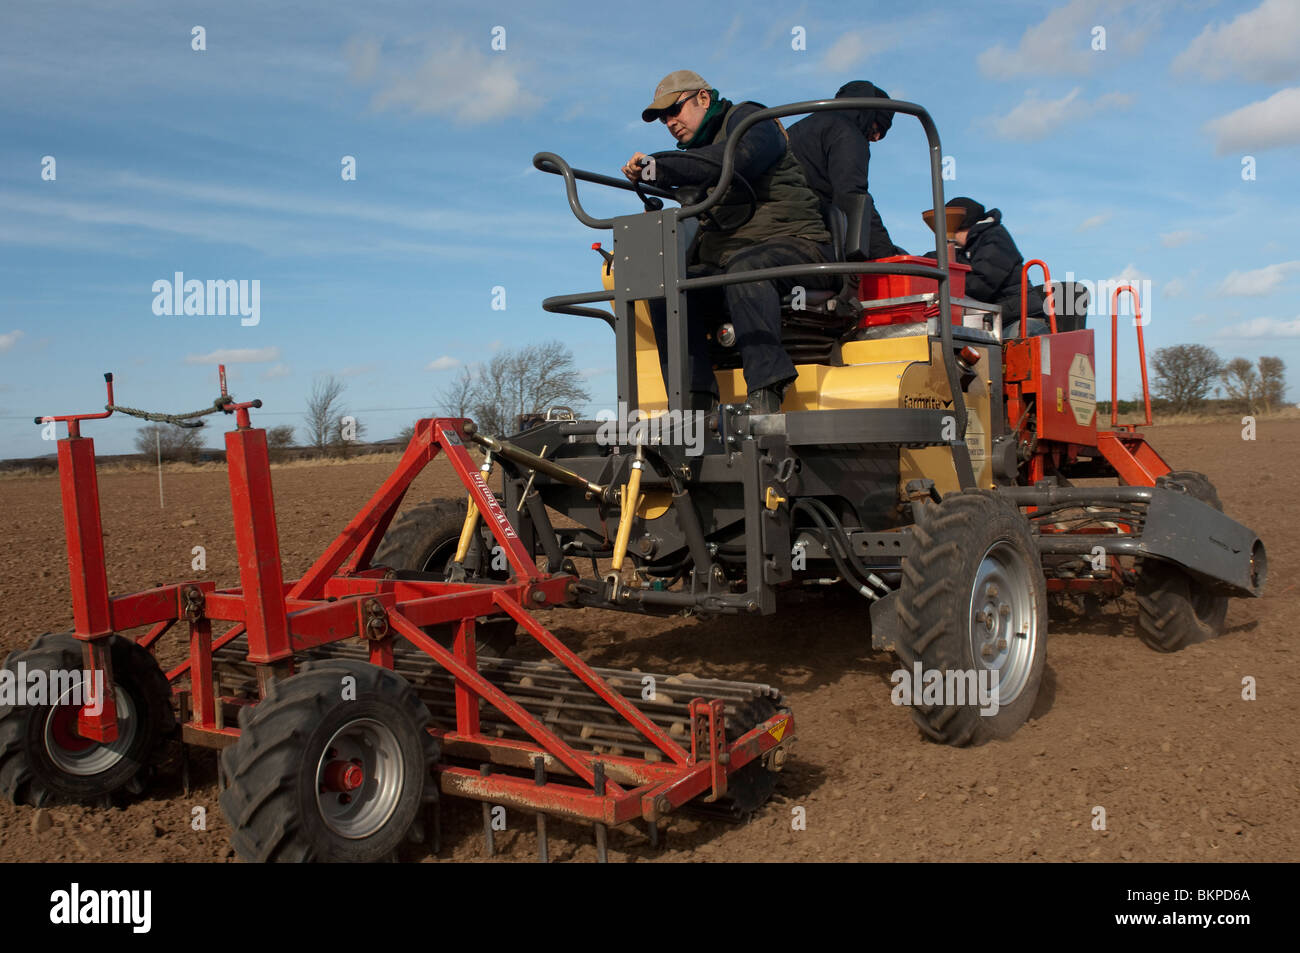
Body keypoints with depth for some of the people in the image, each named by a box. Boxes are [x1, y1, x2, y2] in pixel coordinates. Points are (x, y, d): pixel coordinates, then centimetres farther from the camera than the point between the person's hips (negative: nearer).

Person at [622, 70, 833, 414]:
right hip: (726, 262, 7)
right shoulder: (698, 154, 27)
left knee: (745, 267, -39)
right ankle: (695, 401, -29)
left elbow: (735, 160, -22)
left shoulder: (747, 118, 3)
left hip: (795, 245, -7)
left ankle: (765, 397, -46)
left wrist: (657, 167, -21)